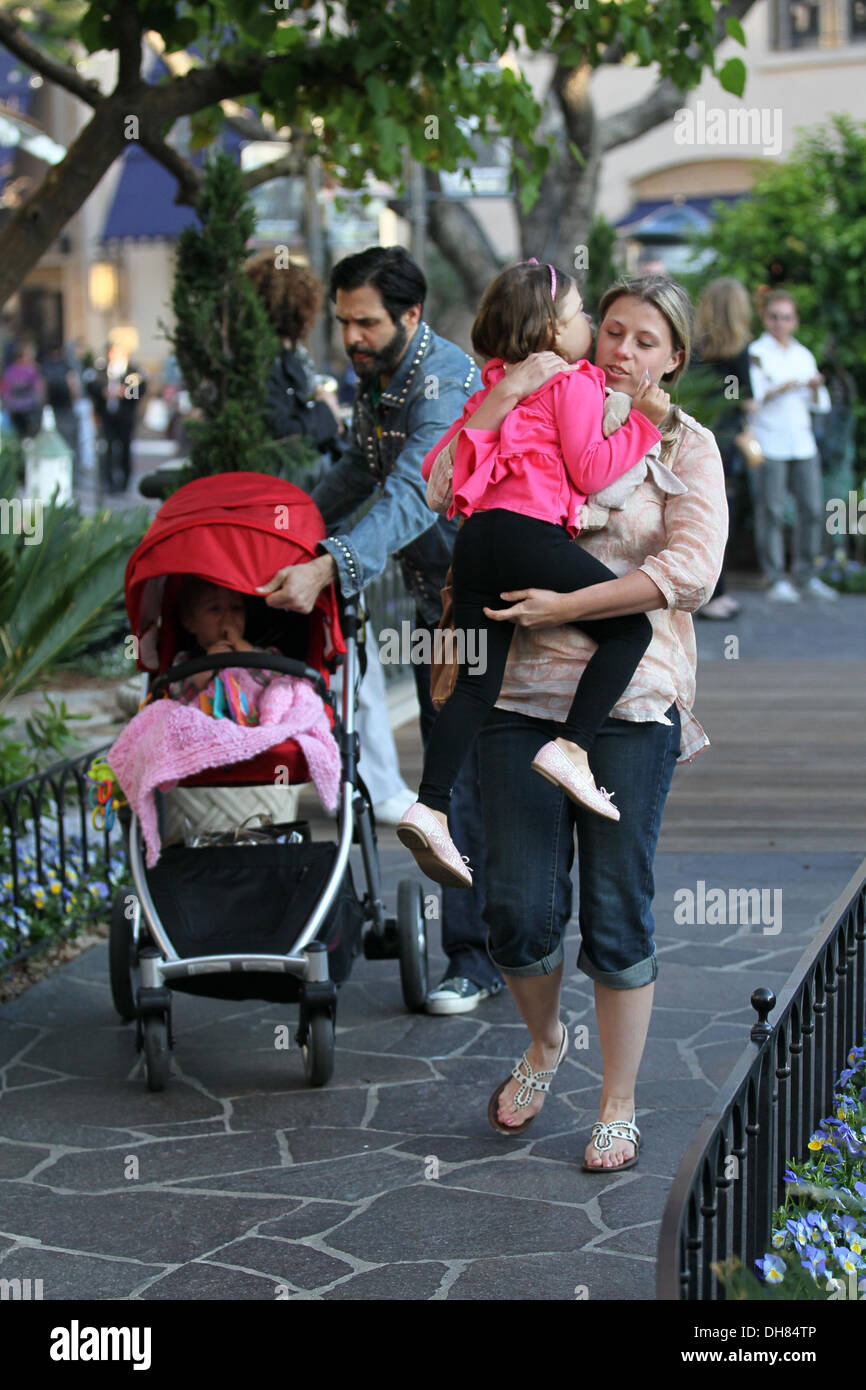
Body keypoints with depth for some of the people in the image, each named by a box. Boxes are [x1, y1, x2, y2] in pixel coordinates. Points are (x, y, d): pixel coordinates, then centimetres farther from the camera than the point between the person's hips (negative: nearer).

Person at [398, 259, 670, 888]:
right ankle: (572, 747, -13)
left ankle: (430, 807, -6)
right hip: (532, 533, -8)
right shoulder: (574, 383, 3)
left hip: (477, 532, 8)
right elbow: (588, 470, -5)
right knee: (631, 627, 1)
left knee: (477, 682, 5)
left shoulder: (500, 384, 26)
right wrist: (643, 421, 2)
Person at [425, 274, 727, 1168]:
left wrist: (565, 607, -13)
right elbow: (444, 490, 0)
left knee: (616, 914, 0)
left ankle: (618, 1106, 16)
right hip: (521, 694, 2)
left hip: (630, 702, -2)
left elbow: (690, 572, -9)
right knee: (519, 911, 1)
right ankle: (544, 1043, 32)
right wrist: (509, 391, -9)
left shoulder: (686, 447, 6)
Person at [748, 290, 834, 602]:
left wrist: (816, 387, -5)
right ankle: (776, 580, -2)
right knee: (771, 512, -6)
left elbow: (820, 406, 16)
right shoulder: (755, 354, 1)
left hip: (803, 444, 5)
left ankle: (805, 576, 12)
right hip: (768, 444, -5)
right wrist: (779, 391, -23)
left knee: (812, 509, 3)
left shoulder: (804, 356, 16)